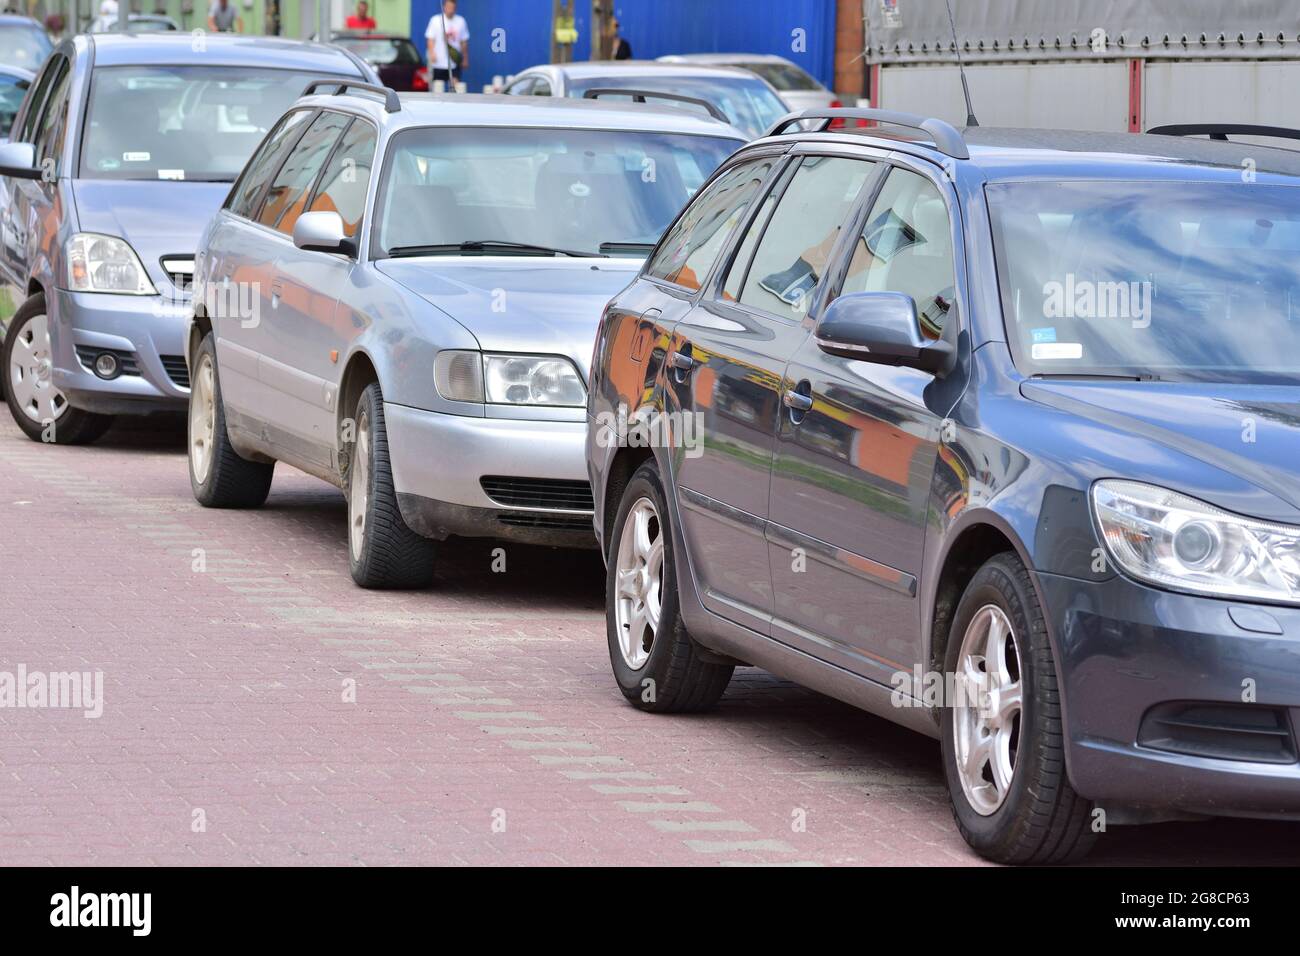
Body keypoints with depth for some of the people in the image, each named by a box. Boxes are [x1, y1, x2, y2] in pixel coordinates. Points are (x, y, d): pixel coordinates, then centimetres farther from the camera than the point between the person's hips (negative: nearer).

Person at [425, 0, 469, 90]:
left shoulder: (461, 21, 5)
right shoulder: (435, 20, -1)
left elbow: (464, 42, 12)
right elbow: (430, 39, -1)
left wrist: (465, 59, 12)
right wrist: (432, 53, -17)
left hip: (454, 62, 1)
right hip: (438, 62, -1)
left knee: (455, 86, -11)